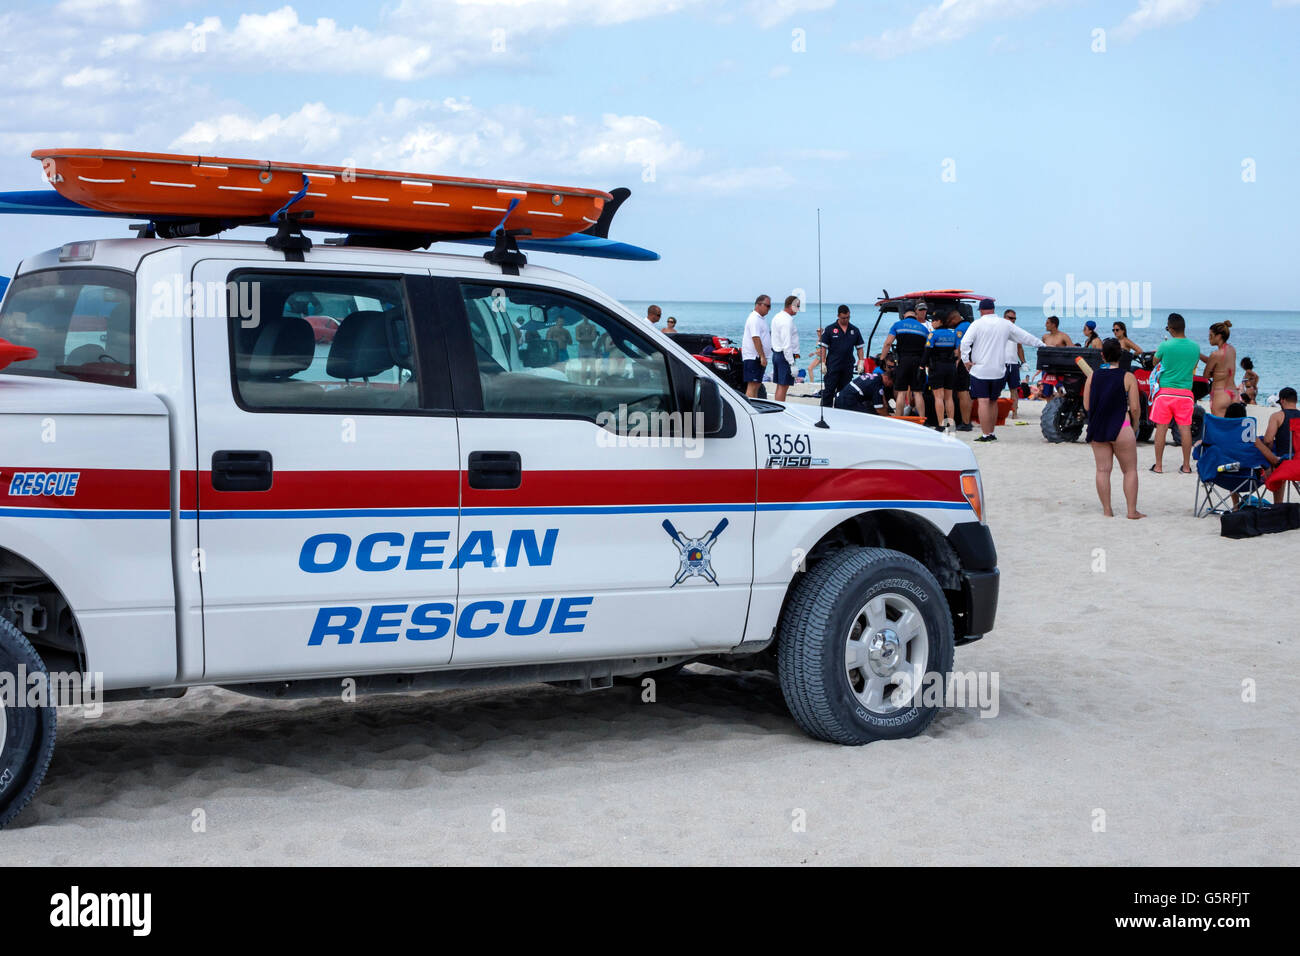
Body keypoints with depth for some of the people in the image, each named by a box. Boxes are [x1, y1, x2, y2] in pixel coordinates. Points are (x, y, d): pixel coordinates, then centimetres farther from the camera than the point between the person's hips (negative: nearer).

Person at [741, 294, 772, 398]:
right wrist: (762, 357, -24)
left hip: (760, 358, 11)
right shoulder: (754, 319, -14)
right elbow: (756, 339, -22)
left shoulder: (761, 319, 20)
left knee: (757, 386, 12)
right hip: (753, 357, -11)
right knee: (752, 386, -13)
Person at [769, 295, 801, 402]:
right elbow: (787, 344, -21)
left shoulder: (777, 318, 15)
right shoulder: (787, 321, -17)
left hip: (776, 353, 10)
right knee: (783, 386, -8)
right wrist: (792, 364, -21)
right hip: (785, 356, -10)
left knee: (780, 386, 13)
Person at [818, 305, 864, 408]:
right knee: (828, 391, -5)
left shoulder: (854, 330, 9)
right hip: (832, 366, -3)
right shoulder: (830, 329, 0)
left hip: (848, 367, 3)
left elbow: (860, 347, 13)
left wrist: (861, 362, 1)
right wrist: (823, 363, -8)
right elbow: (823, 347, -1)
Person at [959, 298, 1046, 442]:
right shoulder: (1005, 324, 7)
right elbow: (1025, 336, 14)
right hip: (999, 371, 4)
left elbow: (965, 342, -16)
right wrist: (1041, 344, 26)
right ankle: (991, 433, 20)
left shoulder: (977, 324, -6)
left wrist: (966, 360, -6)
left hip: (980, 370, -4)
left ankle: (985, 434, -10)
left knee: (983, 402, -6)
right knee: (993, 402, 16)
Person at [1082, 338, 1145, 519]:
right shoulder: (1127, 377, -6)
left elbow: (1086, 406, 2)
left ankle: (1107, 510, 8)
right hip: (1121, 429, -3)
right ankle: (1132, 510, 8)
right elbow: (1135, 408, -6)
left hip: (1097, 429, 3)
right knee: (1130, 470, 9)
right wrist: (1135, 427, 10)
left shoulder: (1093, 376, 1)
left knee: (1103, 470, 7)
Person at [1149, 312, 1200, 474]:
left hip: (1165, 391, -2)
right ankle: (1186, 466, 10)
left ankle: (1158, 466, 8)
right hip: (1185, 392, 2)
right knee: (1185, 428, 6)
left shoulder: (1165, 346, -10)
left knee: (1161, 428, 4)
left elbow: (1155, 362, 9)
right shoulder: (1195, 347, 0)